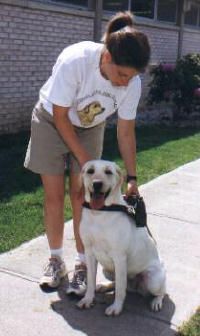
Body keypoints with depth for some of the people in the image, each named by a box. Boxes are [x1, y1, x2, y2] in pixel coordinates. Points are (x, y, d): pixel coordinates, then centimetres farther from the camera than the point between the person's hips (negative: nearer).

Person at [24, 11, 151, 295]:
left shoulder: (132, 83, -24)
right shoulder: (74, 61, -37)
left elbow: (126, 133, -12)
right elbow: (60, 116, -24)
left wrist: (132, 178, -11)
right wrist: (84, 159, -20)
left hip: (89, 128, 2)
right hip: (52, 122, -2)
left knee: (81, 195, -1)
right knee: (54, 195, 0)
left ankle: (83, 265, 11)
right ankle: (56, 260, 17)